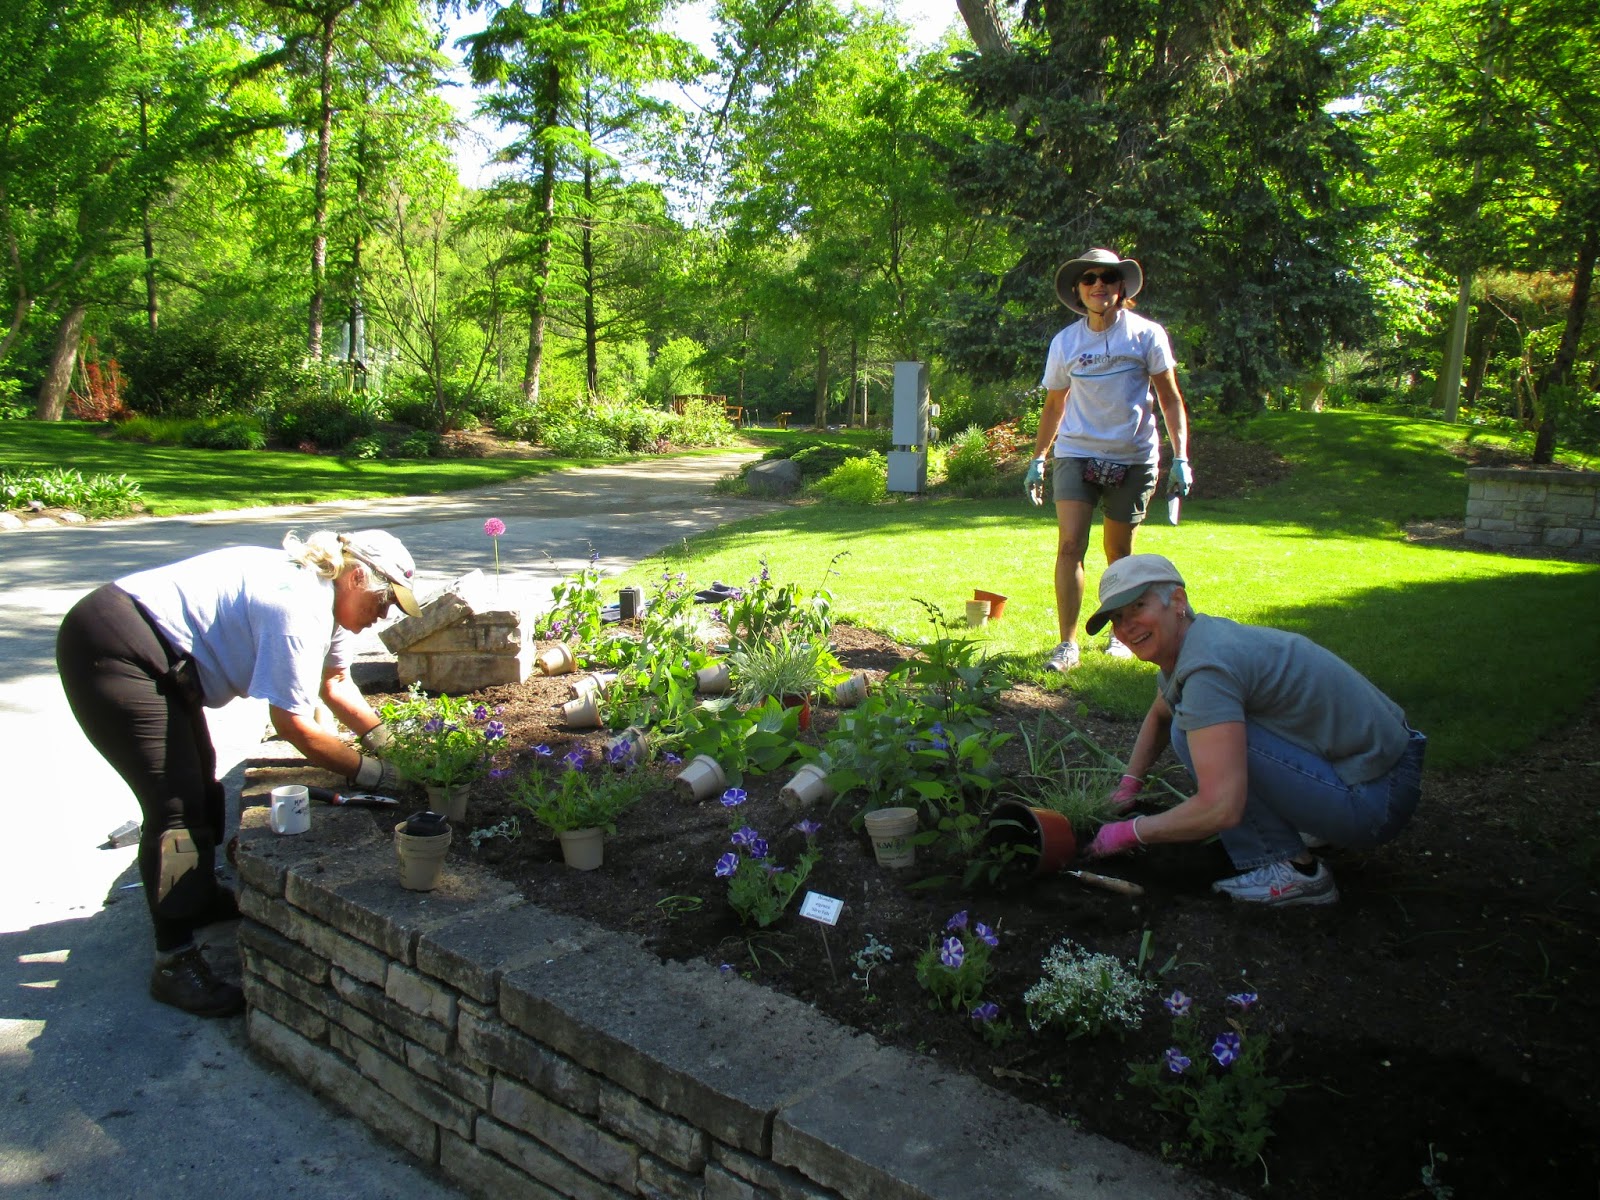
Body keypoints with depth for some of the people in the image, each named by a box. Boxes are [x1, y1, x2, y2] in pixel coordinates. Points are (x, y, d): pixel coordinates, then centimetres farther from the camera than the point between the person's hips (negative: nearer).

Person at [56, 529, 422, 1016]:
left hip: (158, 656, 11)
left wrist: (385, 739, 5)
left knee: (199, 779, 21)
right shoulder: (299, 609, -25)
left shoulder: (323, 595, 5)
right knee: (177, 801, -12)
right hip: (110, 651, -11)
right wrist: (365, 770, -10)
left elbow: (335, 682, 16)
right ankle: (174, 961, -6)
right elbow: (293, 725, -21)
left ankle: (200, 897, 40)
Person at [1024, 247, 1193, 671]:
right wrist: (1036, 460, 14)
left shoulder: (1146, 335, -2)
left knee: (1119, 553, 8)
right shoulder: (1064, 342, 4)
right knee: (1070, 546, -12)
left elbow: (1170, 398, 1)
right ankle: (1067, 643, -8)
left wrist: (1181, 456, -7)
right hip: (1076, 453, 1)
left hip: (1133, 457, -1)